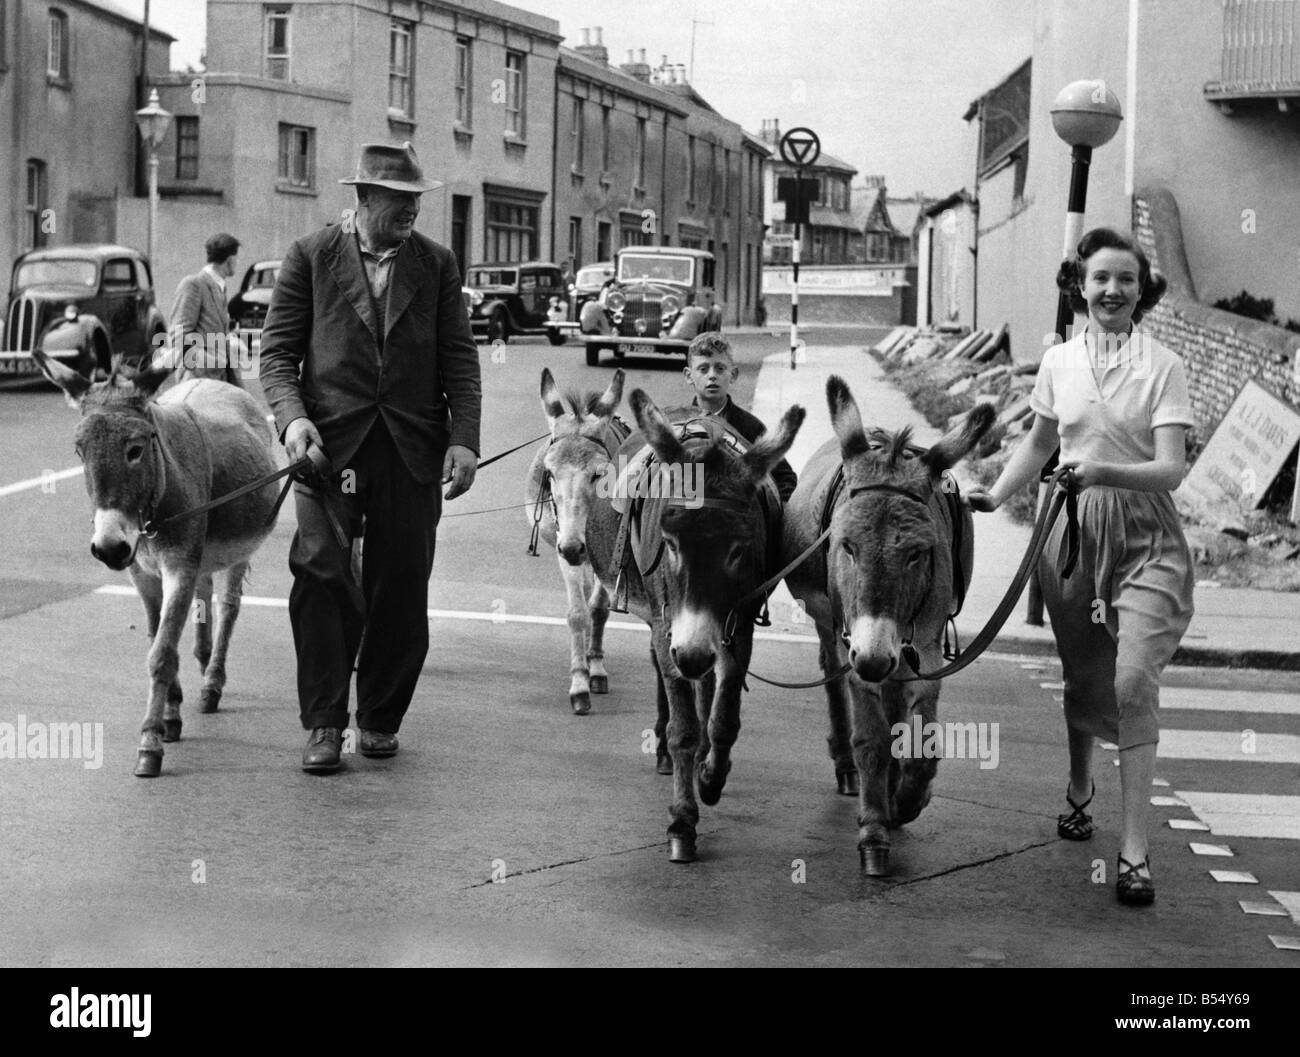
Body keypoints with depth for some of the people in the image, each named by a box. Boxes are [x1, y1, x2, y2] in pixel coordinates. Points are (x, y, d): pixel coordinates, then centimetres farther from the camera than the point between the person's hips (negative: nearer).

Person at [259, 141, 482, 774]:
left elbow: (460, 360, 8)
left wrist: (463, 438, -3)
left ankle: (381, 718, 19)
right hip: (330, 444, -2)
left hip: (412, 450, 2)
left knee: (402, 589, 4)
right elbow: (278, 353, 3)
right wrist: (292, 417, -15)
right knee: (321, 577, -9)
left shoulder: (436, 264, 10)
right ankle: (324, 723, 0)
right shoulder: (310, 257, 4)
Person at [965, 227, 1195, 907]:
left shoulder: (1163, 366, -7)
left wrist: (1106, 472, -30)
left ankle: (1134, 849, -13)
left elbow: (1171, 469, -14)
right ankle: (1079, 792, 41)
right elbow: (1037, 444, 19)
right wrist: (994, 496, 6)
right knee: (1081, 677, 14)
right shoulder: (1059, 362, 6)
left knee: (1133, 680, -15)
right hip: (1073, 527, 4)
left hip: (1145, 534, -4)